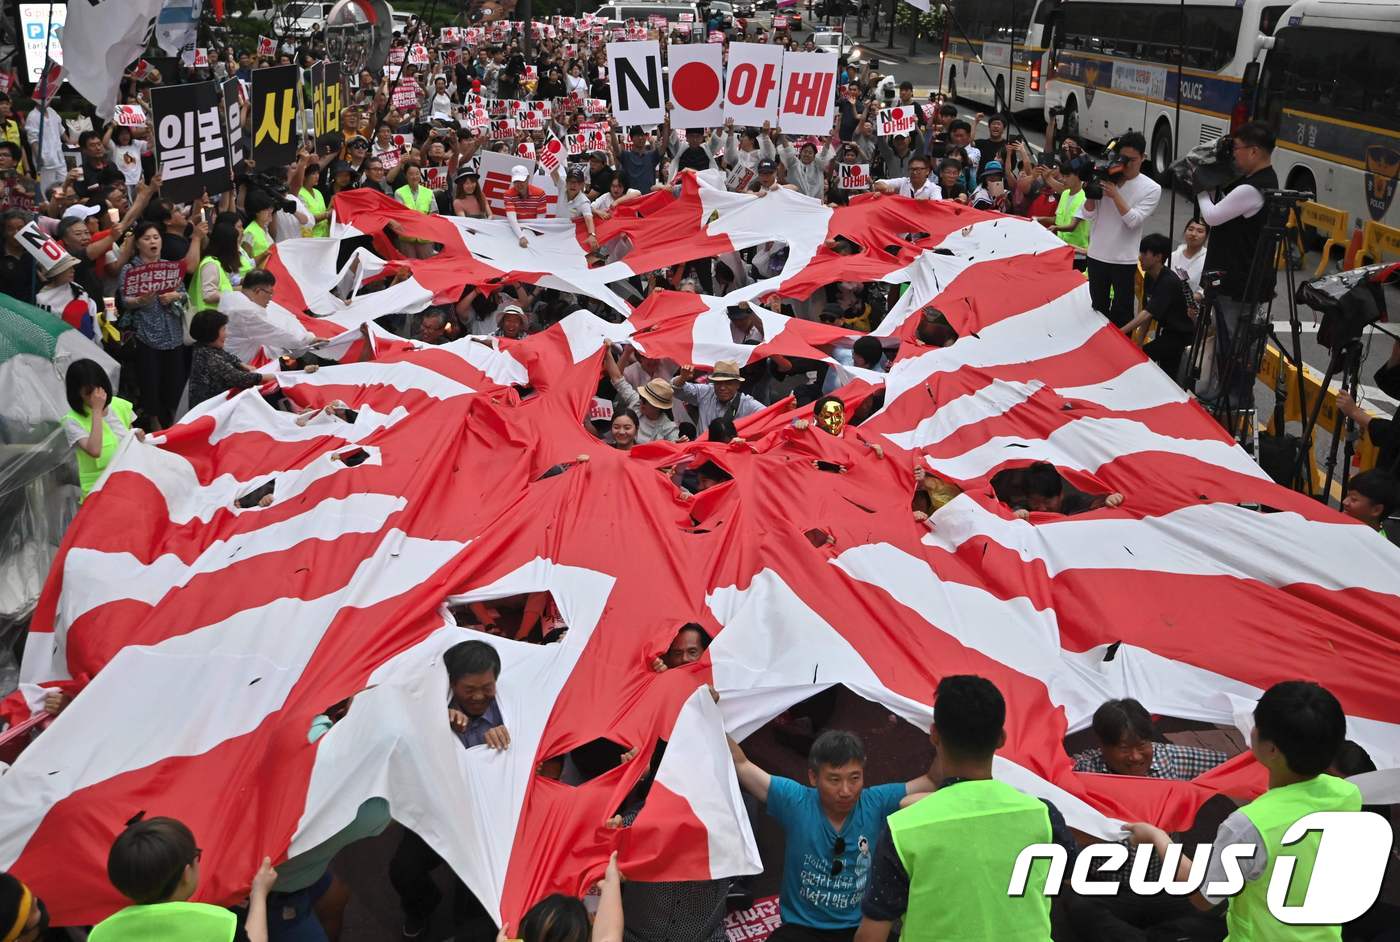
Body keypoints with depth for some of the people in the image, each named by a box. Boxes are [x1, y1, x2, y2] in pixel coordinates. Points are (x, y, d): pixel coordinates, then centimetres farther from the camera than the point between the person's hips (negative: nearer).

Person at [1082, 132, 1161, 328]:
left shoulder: (1151, 189, -5)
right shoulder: (1106, 178, 2)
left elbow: (1133, 220, -16)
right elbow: (1089, 215, 1)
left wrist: (1115, 194, -22)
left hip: (1124, 260, -3)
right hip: (1097, 255, 3)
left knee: (1121, 312, 2)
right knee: (1098, 307, 16)